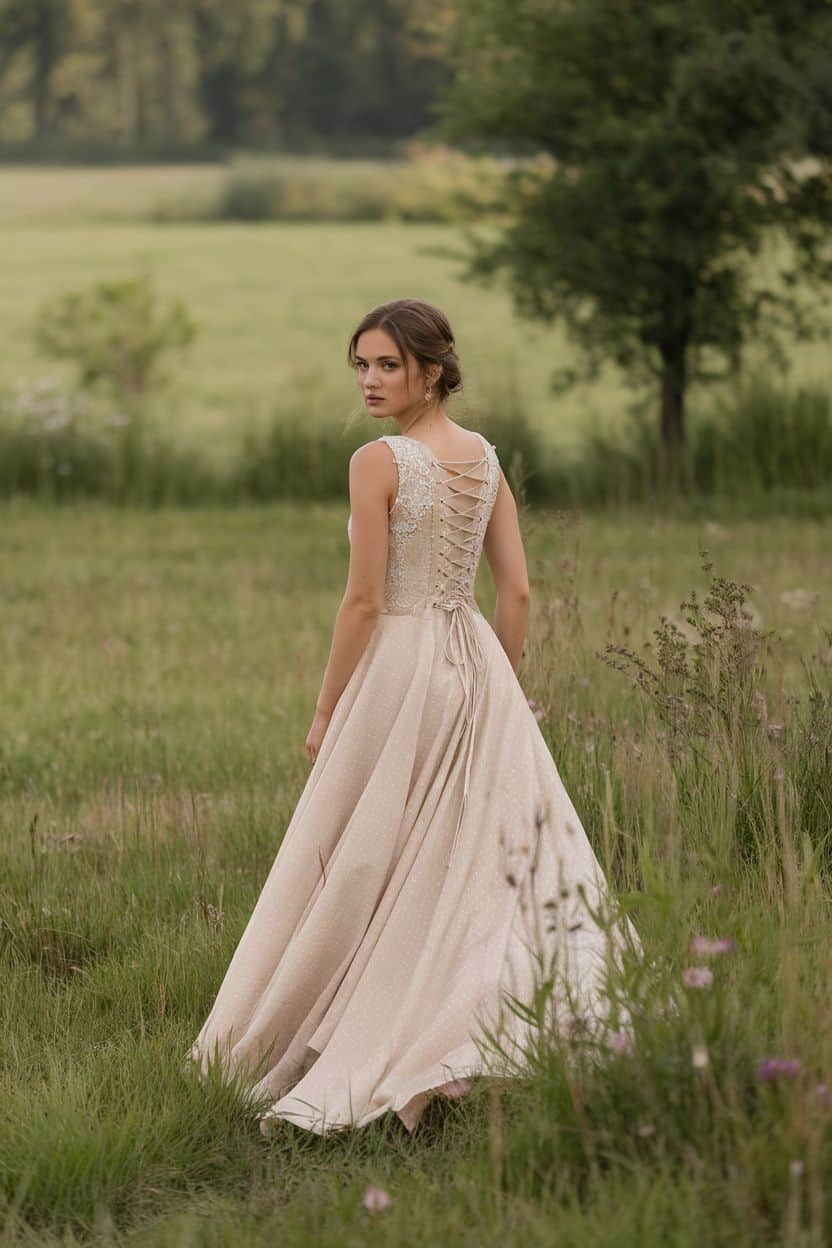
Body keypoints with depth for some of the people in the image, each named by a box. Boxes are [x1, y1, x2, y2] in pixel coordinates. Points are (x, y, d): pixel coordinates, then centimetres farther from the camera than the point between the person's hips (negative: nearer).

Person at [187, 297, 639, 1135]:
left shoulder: (378, 462, -13)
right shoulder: (485, 458, 6)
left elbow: (364, 600, -15)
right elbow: (517, 591, 7)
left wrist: (325, 710, -7)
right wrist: (500, 689, 16)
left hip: (399, 666, -6)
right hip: (477, 664, 6)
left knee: (363, 870, 3)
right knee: (477, 856, 8)